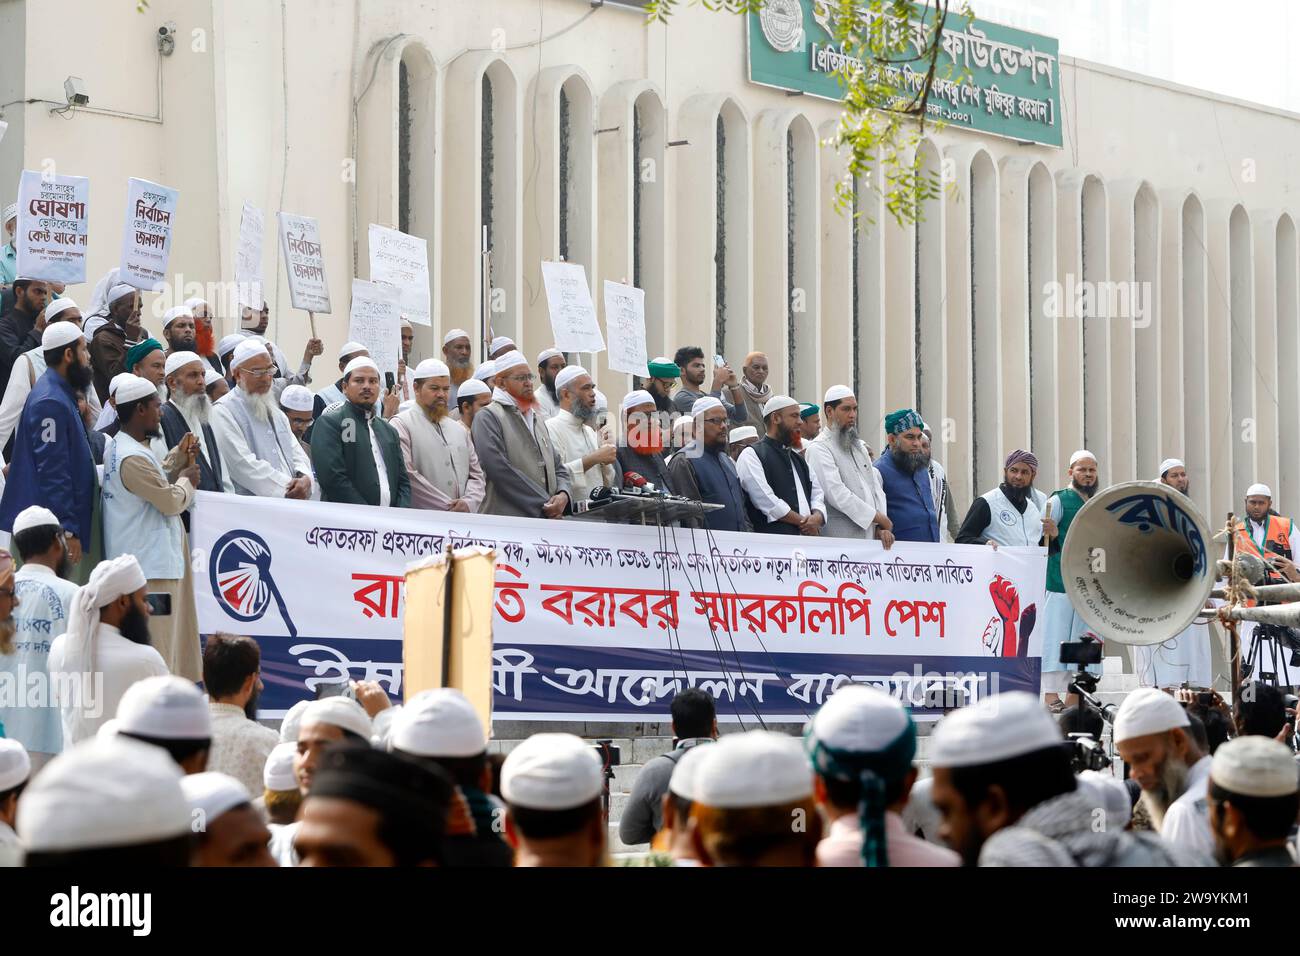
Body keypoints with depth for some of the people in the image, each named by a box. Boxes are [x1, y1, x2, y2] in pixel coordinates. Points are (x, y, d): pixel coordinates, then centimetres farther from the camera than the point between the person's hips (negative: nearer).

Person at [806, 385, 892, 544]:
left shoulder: (860, 446, 21)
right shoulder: (818, 448, -5)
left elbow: (876, 488, 15)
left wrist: (882, 528, 0)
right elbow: (836, 493, -15)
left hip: (870, 537, 7)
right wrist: (878, 517, -10)